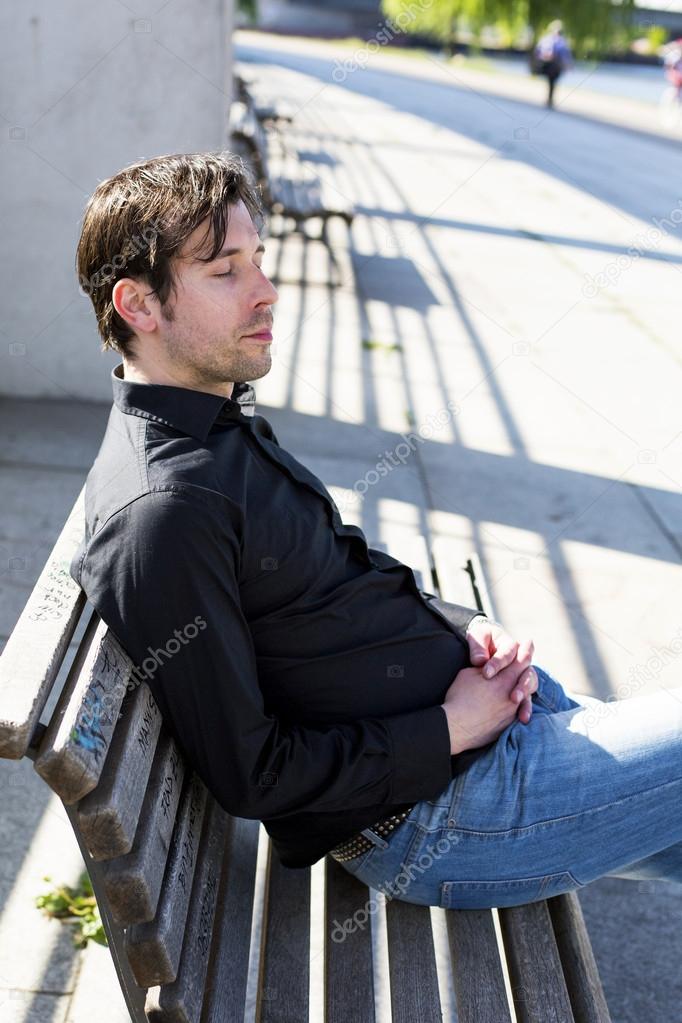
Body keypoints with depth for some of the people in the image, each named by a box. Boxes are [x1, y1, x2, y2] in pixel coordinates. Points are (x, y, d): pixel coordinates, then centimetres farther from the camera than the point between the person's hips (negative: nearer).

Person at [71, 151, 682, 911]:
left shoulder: (221, 418, 6)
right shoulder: (161, 513, -25)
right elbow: (248, 774, -20)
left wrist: (464, 626, 0)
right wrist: (452, 731, -15)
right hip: (434, 813, -8)